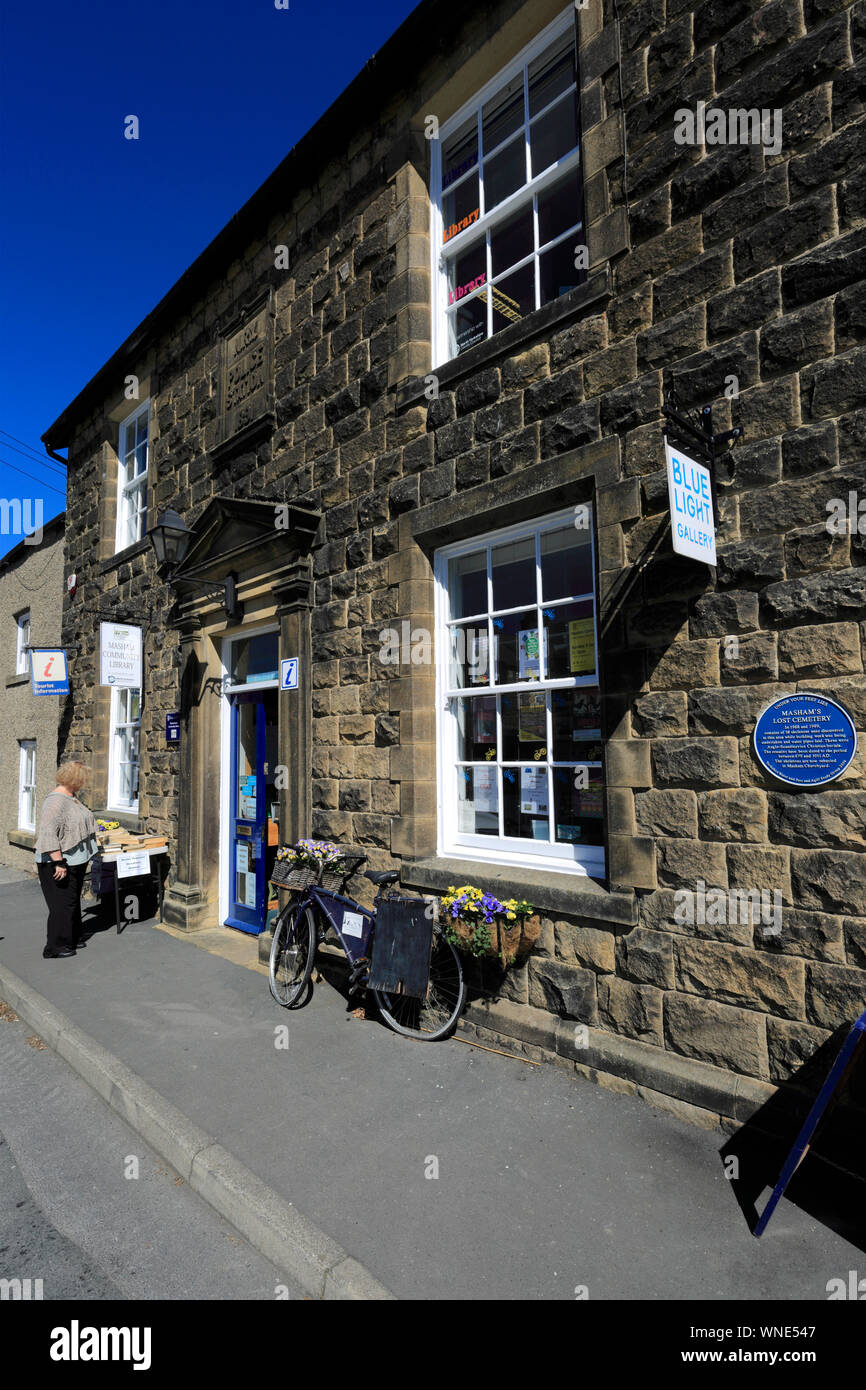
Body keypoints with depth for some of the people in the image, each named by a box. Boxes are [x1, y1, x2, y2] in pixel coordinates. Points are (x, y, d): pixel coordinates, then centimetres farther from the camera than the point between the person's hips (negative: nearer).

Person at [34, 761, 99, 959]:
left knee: (73, 901, 18)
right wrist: (59, 862, -28)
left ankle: (71, 939, 30)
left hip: (75, 861, 10)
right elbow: (48, 834, -28)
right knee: (62, 904, -2)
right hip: (59, 863, -10)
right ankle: (55, 948, 9)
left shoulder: (71, 797, 9)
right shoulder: (56, 801, -22)